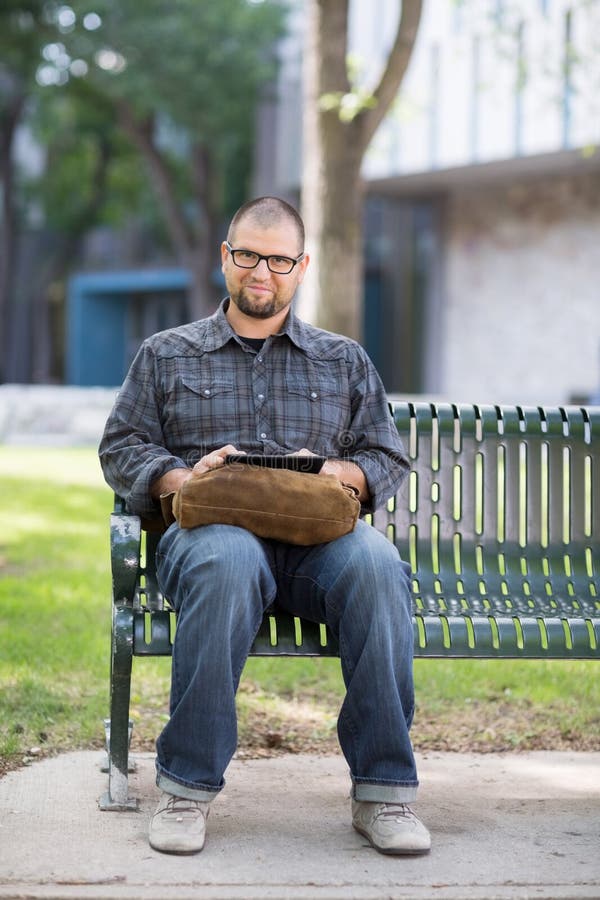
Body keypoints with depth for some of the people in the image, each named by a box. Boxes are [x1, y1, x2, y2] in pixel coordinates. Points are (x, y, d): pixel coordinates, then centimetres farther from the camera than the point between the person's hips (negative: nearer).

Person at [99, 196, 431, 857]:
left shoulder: (344, 361, 25)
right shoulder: (165, 355, 22)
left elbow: (388, 457, 19)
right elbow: (121, 448, 14)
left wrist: (335, 472, -4)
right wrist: (181, 476, -7)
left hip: (319, 536, 2)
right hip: (211, 530, -1)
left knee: (375, 564, -36)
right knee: (229, 563, -41)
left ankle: (382, 790, -32)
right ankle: (186, 787, -34)